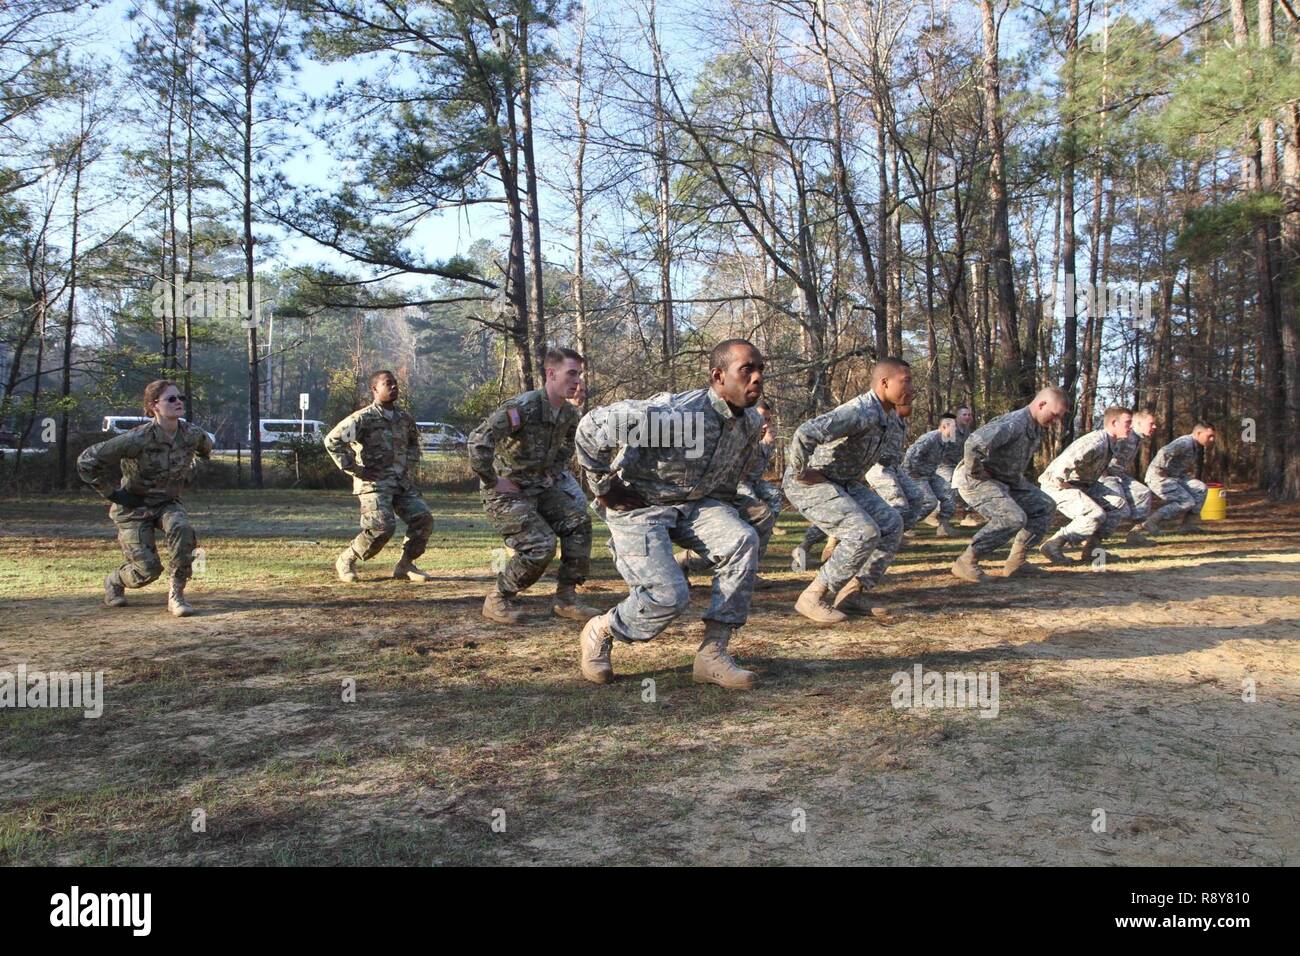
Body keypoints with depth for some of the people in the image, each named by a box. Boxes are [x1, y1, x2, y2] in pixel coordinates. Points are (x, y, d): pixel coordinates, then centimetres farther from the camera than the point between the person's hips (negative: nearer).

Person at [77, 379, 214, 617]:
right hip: (133, 506, -3)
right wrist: (111, 492, -16)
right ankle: (113, 582, 27)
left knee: (183, 528, -30)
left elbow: (206, 448, 16)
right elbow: (86, 460, -21)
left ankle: (176, 593, -16)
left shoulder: (191, 434, -12)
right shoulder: (138, 439, -27)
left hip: (167, 503, 4)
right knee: (149, 568, -10)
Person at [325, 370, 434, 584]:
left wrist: (411, 465, 18)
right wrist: (353, 469, -11)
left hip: (402, 482, 7)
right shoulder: (363, 418, -9)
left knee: (424, 518, -7)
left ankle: (405, 565, 10)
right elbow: (332, 440, -12)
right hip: (374, 483, -6)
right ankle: (345, 561, 4)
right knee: (383, 527, -20)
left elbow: (414, 442, 34)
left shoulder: (404, 419, 12)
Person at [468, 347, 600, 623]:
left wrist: (554, 471, 12)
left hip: (540, 488, 8)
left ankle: (566, 598, 5)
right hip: (506, 493, -8)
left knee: (578, 522, -6)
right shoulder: (523, 407, -25)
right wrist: (492, 481, -24)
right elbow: (478, 441, -33)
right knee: (541, 545, -19)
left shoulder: (569, 413, 1)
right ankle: (497, 600, 3)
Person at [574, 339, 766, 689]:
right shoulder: (674, 414, -30)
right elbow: (591, 426, -25)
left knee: (743, 541, -20)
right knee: (670, 594, -21)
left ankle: (712, 655, -13)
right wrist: (603, 488, -14)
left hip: (694, 503, 7)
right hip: (638, 506, -6)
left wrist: (723, 511, 16)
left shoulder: (751, 423, -4)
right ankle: (599, 632, 11)